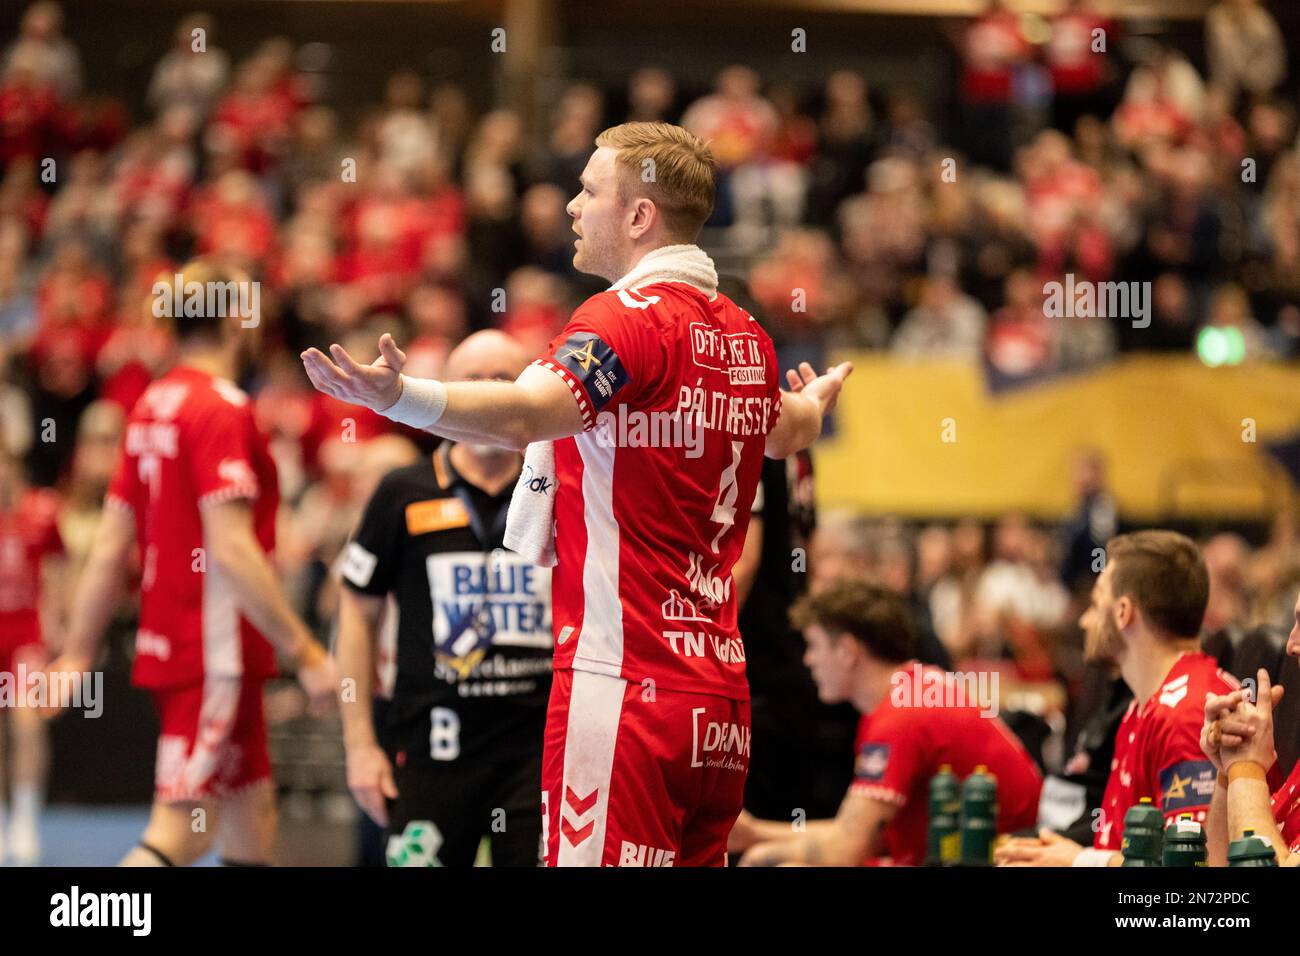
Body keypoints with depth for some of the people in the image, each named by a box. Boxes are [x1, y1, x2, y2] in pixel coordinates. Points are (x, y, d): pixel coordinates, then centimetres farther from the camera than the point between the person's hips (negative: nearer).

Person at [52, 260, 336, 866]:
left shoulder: (152, 405, 12)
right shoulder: (223, 410, -15)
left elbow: (110, 548, 12)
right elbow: (231, 549, -22)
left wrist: (77, 654, 15)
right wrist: (305, 653, -20)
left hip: (166, 647, 10)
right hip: (216, 655, -10)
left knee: (253, 815, 16)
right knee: (183, 830, -12)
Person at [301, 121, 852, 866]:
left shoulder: (629, 317, -12)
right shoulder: (745, 335, 14)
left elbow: (526, 415, -30)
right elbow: (788, 434, 37)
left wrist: (395, 395, -44)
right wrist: (816, 401, 61)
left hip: (625, 686, -9)